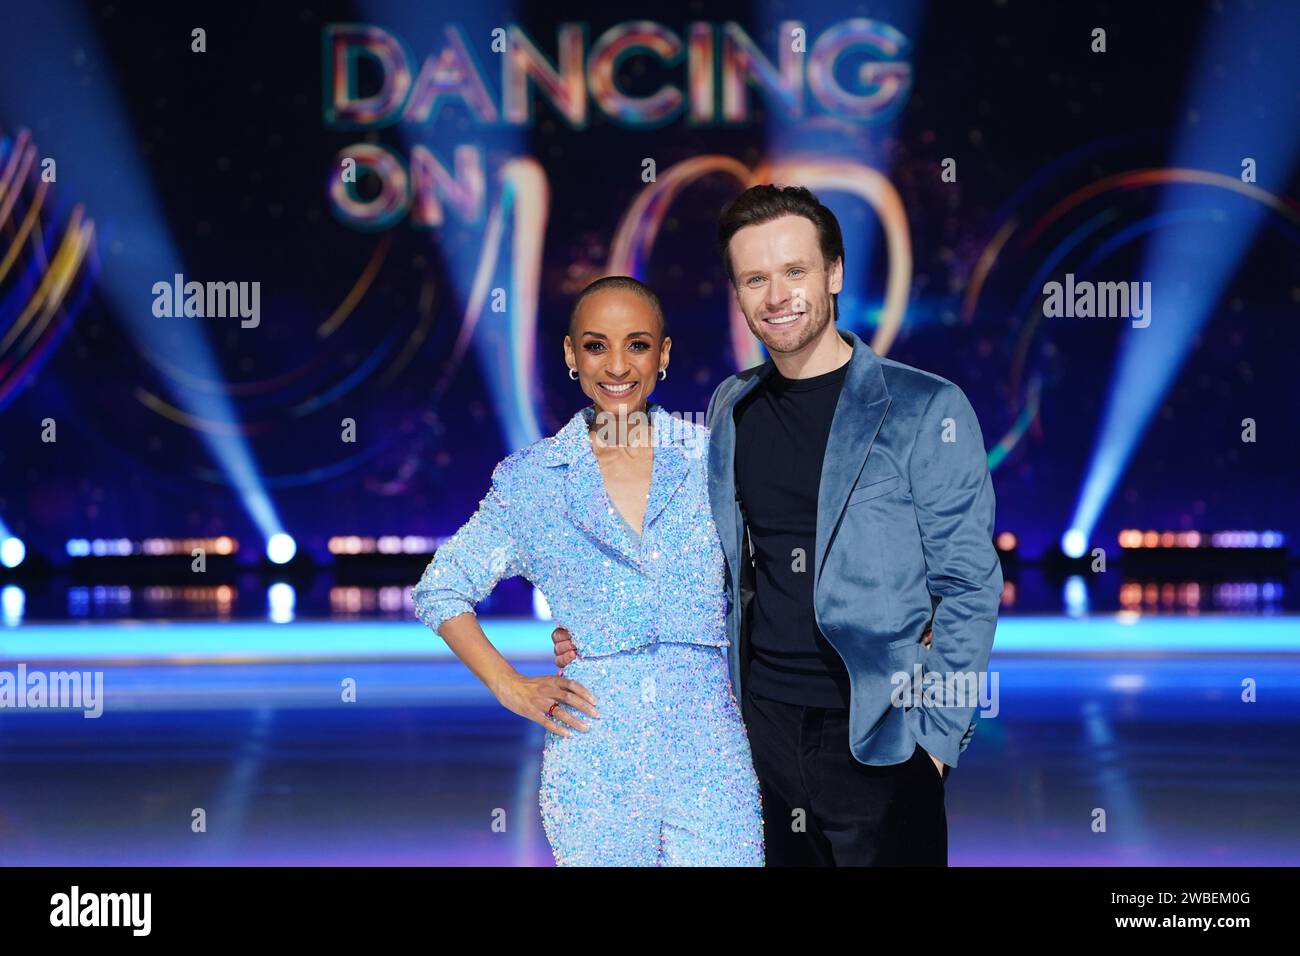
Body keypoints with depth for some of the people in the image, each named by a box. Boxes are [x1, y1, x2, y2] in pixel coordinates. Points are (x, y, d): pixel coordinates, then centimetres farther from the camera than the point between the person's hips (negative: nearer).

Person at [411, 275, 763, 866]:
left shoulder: (714, 459, 5)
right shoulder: (530, 480, 4)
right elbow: (439, 591, 12)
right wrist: (511, 687, 2)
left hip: (710, 754, 0)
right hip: (591, 766, 0)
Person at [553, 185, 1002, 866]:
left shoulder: (926, 411, -6)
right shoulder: (731, 410, 8)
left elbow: (968, 586, -5)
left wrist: (936, 733, -11)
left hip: (878, 739, -4)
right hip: (762, 726, 4)